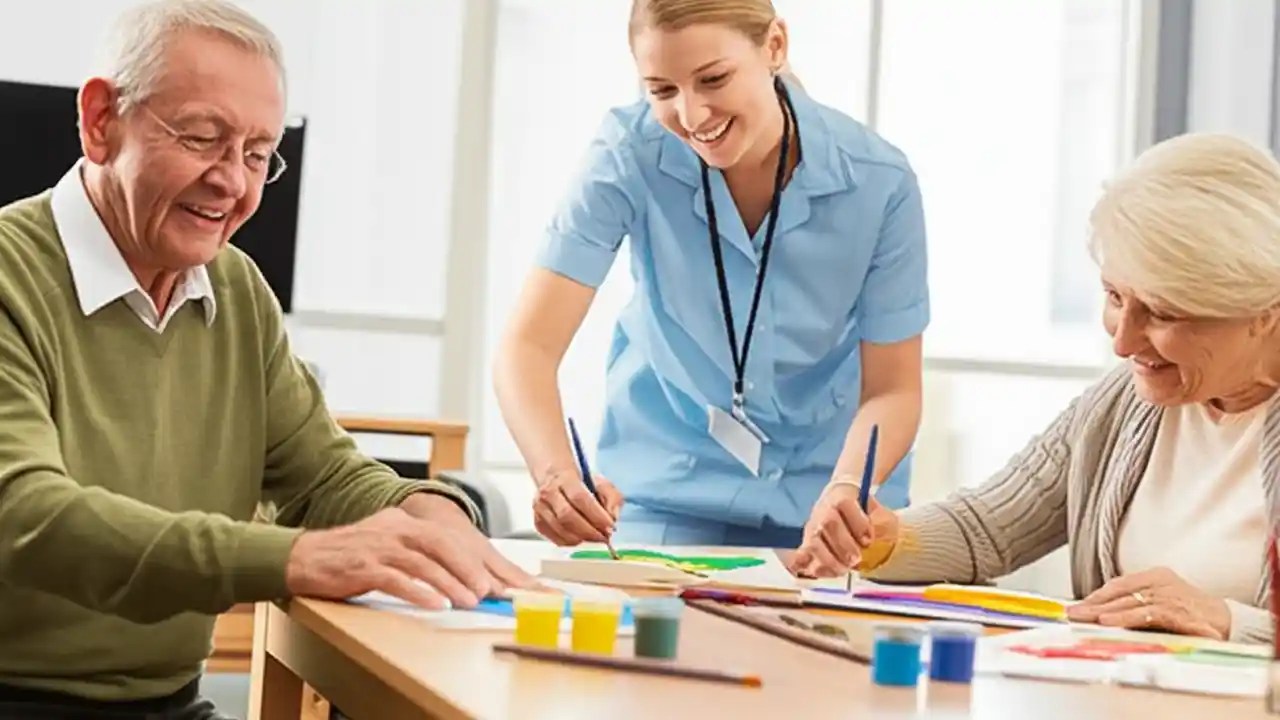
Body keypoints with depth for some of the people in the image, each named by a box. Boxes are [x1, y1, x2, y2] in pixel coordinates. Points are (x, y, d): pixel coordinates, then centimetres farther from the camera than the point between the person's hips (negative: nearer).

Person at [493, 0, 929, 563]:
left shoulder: (879, 182, -19)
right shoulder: (629, 154, -20)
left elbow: (891, 391, -12)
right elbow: (529, 345, -23)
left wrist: (845, 491, -33)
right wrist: (557, 475, -42)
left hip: (823, 491, 0)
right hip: (671, 486, 0)